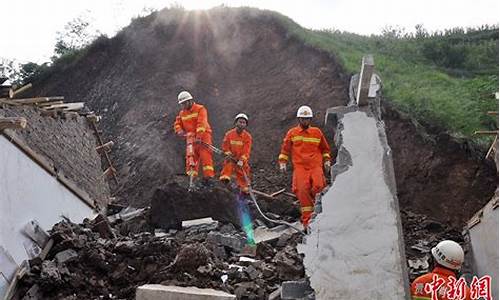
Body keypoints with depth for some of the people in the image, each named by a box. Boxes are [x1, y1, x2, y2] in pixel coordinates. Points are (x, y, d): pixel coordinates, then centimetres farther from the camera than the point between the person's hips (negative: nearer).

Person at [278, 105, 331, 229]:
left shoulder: (317, 132, 17)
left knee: (318, 186, -24)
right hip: (300, 166, -1)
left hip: (316, 165, 1)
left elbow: (325, 148, 27)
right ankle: (307, 220, -14)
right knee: (302, 189, -19)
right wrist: (282, 162, 9)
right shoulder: (292, 133, 15)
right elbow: (285, 149, 18)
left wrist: (326, 160, 17)